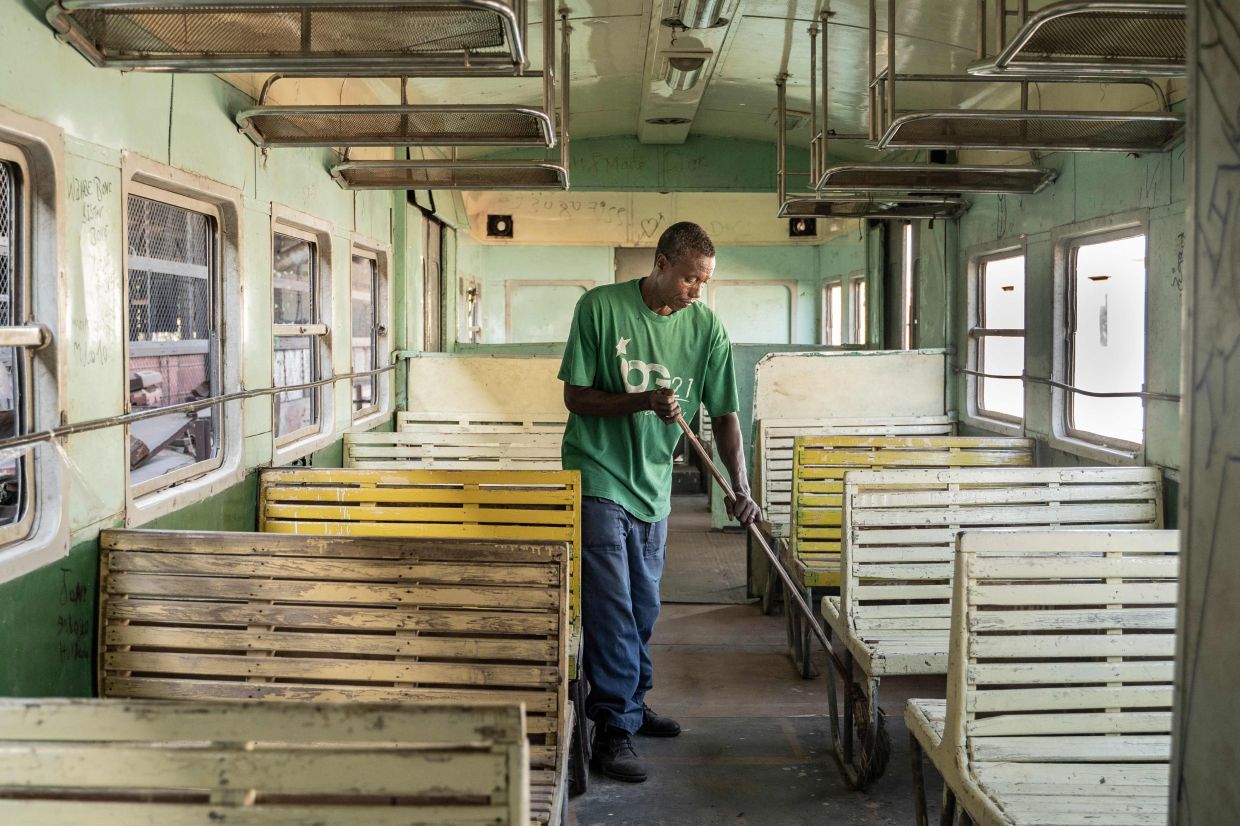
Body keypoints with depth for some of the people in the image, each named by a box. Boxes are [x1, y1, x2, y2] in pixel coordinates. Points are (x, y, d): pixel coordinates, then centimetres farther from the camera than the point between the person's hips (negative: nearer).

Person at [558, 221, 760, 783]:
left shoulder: (706, 328, -2)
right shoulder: (600, 308, -12)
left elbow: (724, 415, 0)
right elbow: (576, 396, -10)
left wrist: (740, 487, -12)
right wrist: (643, 402, -24)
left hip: (653, 483, 5)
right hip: (598, 477, -5)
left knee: (643, 608, 15)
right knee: (610, 605, -8)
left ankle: (632, 705, 32)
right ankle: (612, 728, -3)